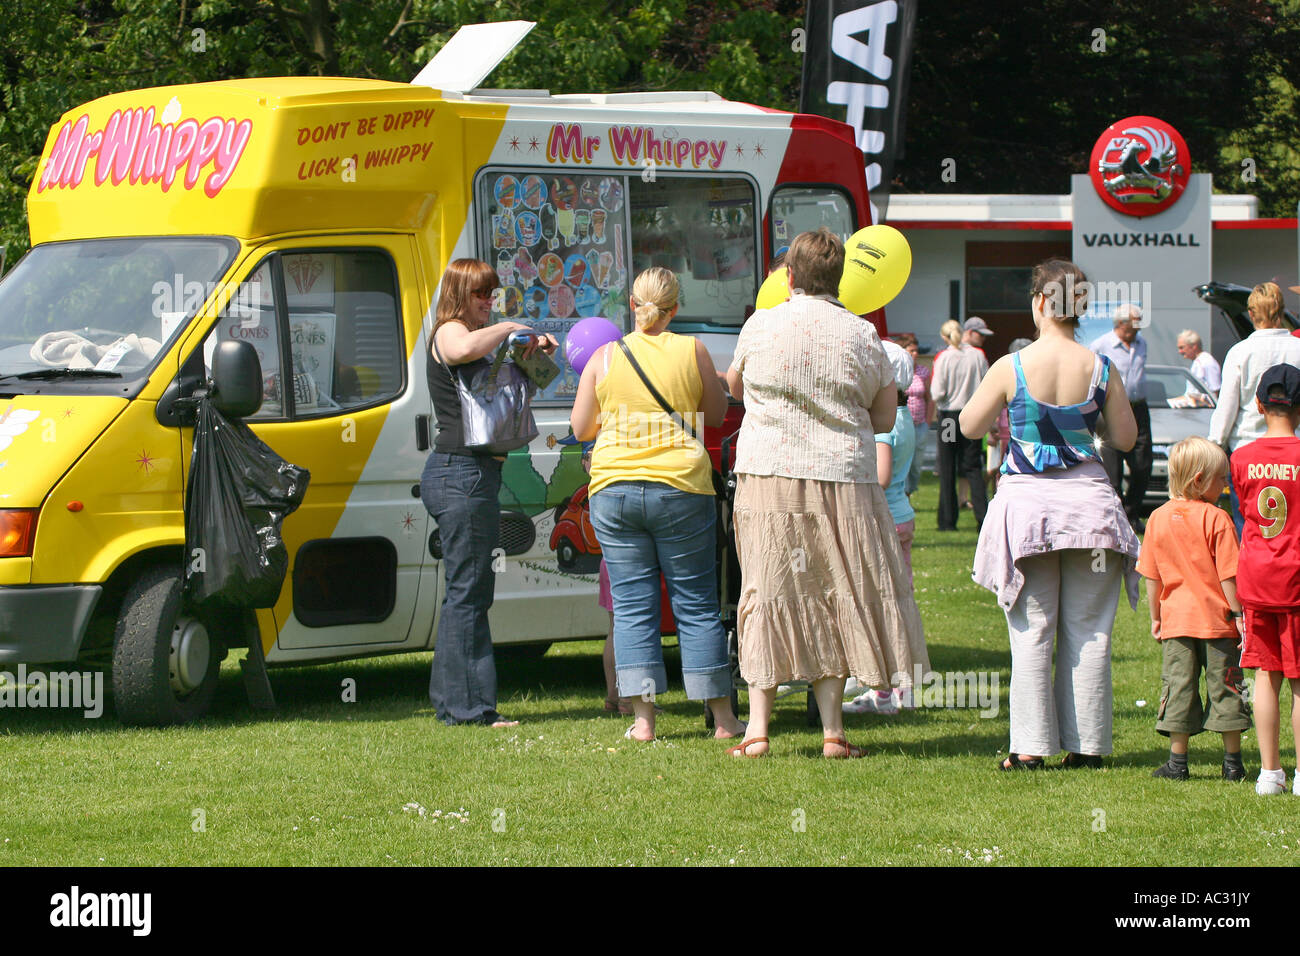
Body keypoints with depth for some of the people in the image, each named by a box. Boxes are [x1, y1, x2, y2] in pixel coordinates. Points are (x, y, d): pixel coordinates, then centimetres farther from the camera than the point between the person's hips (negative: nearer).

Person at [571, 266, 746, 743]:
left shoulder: (605, 357, 2)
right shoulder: (692, 351, -2)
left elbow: (581, 428, 9)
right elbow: (717, 414, 11)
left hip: (613, 489, 1)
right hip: (681, 488, -1)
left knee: (632, 605, 5)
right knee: (696, 604, 6)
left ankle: (643, 718, 0)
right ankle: (722, 717, 10)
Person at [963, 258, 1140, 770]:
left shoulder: (1012, 367, -10)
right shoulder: (1101, 369, -5)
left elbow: (970, 426, 1)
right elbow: (1125, 438, 5)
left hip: (1026, 500, -1)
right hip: (1087, 498, 1)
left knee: (1032, 630, 4)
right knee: (1088, 630, 8)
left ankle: (1031, 745, 2)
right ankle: (1087, 743, 9)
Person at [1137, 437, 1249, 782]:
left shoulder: (1158, 518, 3)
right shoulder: (1217, 519, -10)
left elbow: (1152, 577, 7)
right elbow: (1228, 575, -11)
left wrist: (1155, 617, 16)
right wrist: (1238, 613, -3)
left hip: (1176, 620, 3)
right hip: (1217, 619, -3)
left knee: (1178, 687, 7)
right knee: (1225, 686, 6)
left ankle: (1177, 761, 6)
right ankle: (1232, 761, 9)